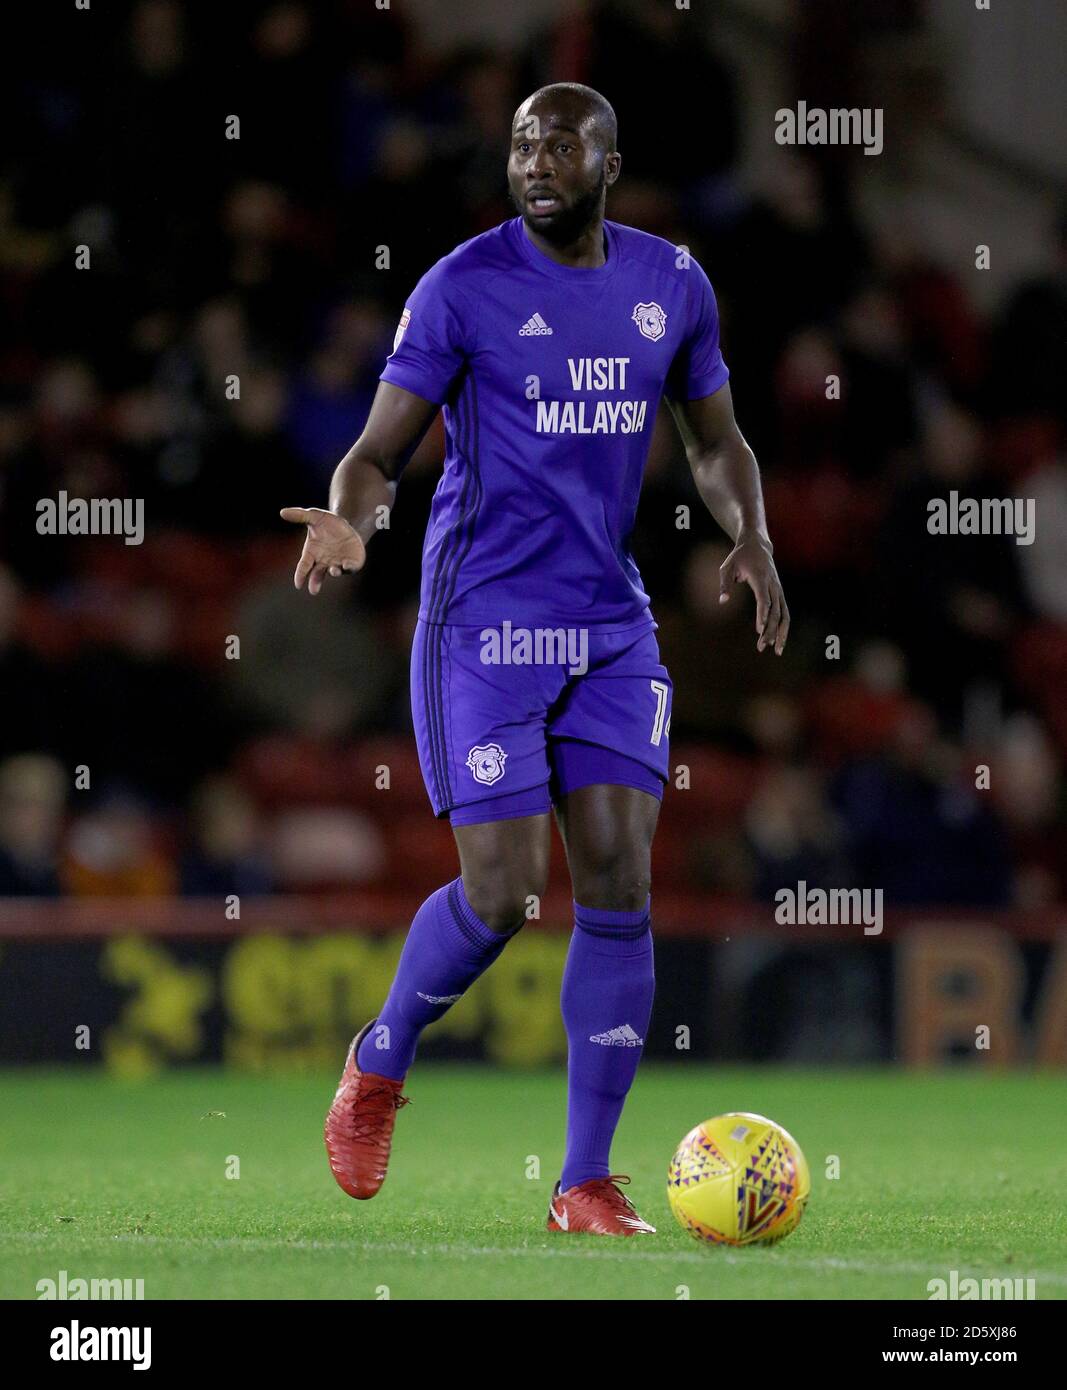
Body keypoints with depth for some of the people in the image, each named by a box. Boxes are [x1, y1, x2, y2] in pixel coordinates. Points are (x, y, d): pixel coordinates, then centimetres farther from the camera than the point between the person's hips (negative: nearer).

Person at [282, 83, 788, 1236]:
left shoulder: (671, 284, 6)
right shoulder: (464, 288, -8)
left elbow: (713, 440, 18)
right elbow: (380, 452, -6)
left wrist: (751, 535, -2)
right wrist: (349, 519, -30)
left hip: (612, 623, 4)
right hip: (485, 622, -4)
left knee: (619, 884, -5)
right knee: (500, 893, -10)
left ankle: (586, 1183, 3)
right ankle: (379, 1064, 21)